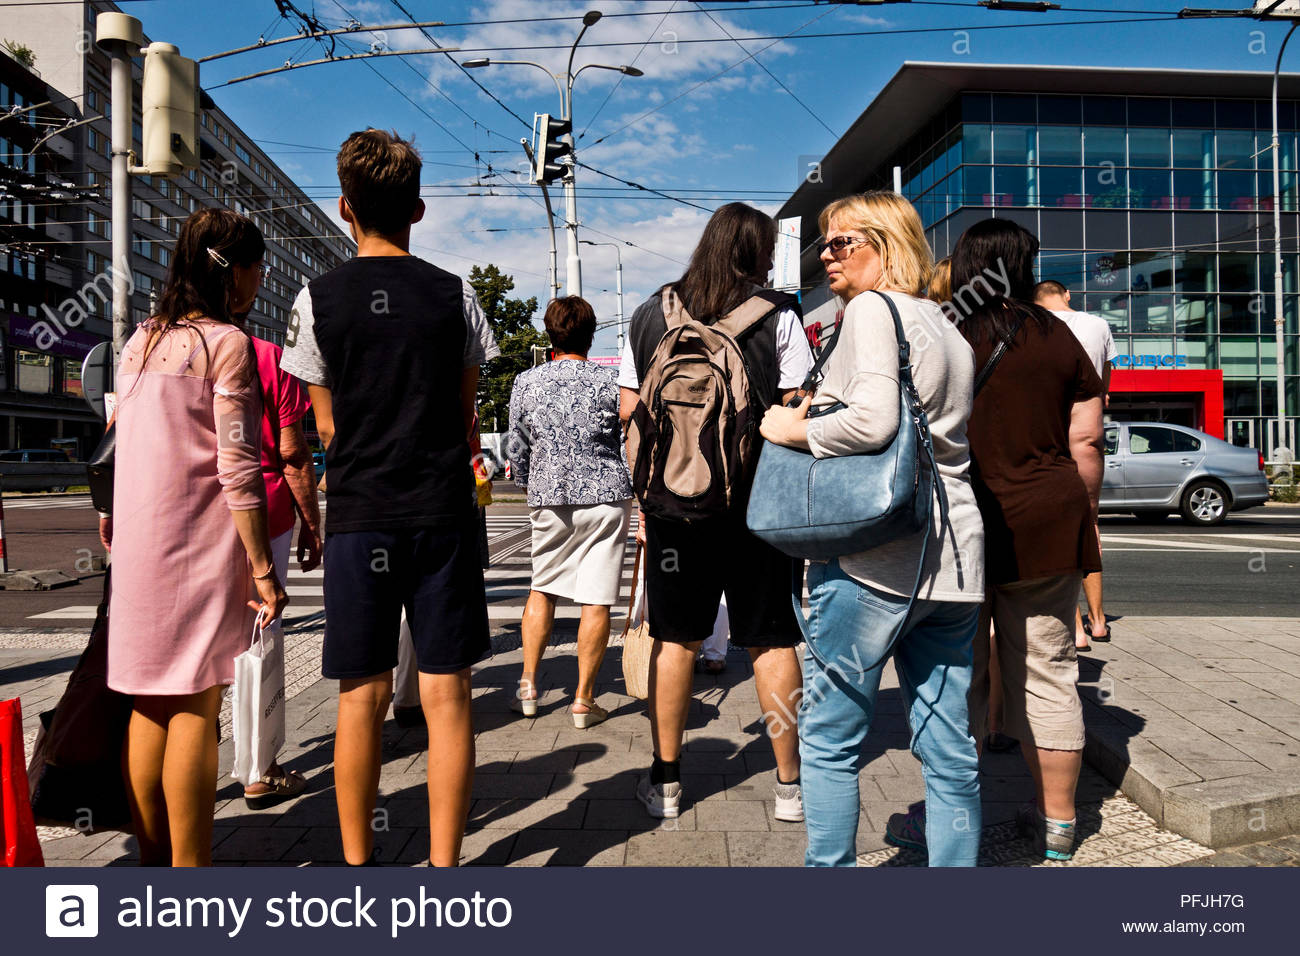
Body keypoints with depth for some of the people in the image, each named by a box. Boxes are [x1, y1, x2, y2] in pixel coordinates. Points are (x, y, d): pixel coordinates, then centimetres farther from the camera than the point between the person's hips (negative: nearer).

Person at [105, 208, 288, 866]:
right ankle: (190, 870, 6)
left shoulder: (140, 341, 13)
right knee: (196, 708, -1)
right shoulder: (226, 343, -8)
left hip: (137, 545, 7)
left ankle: (151, 860, 24)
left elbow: (118, 444, 15)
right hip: (201, 544, -7)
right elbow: (237, 468, -13)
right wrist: (263, 570, -12)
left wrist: (112, 519, 22)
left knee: (150, 704, 13)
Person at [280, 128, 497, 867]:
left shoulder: (319, 300, 1)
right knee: (446, 694, 4)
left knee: (362, 698, 8)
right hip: (443, 513, 0)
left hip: (360, 516, 0)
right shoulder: (455, 295, 2)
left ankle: (357, 865, 20)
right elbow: (465, 413, 8)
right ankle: (444, 867, 10)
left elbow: (328, 425, 7)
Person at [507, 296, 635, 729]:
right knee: (596, 600, 2)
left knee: (542, 588, 19)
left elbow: (517, 449, 8)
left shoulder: (526, 382, 1)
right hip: (607, 497, -2)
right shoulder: (612, 382, -4)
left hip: (549, 501, 2)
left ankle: (527, 686, 20)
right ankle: (584, 699, 7)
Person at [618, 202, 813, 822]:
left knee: (676, 638, 11)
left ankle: (665, 781, 20)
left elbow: (628, 410, 8)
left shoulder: (650, 314, 6)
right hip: (757, 496, -2)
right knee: (771, 640, 8)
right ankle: (789, 785, 17)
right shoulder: (777, 315, -2)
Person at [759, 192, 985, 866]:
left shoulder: (871, 309, -5)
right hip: (953, 556, 8)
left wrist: (794, 429, -5)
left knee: (830, 735, 5)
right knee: (949, 744, 12)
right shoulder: (948, 328, 20)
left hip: (872, 556, -8)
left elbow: (873, 419, -20)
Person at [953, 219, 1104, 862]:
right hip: (1046, 529, 4)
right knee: (1047, 675, 12)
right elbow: (1086, 444, 6)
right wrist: (1073, 514, 18)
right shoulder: (1058, 336, 5)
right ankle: (1057, 822, 23)